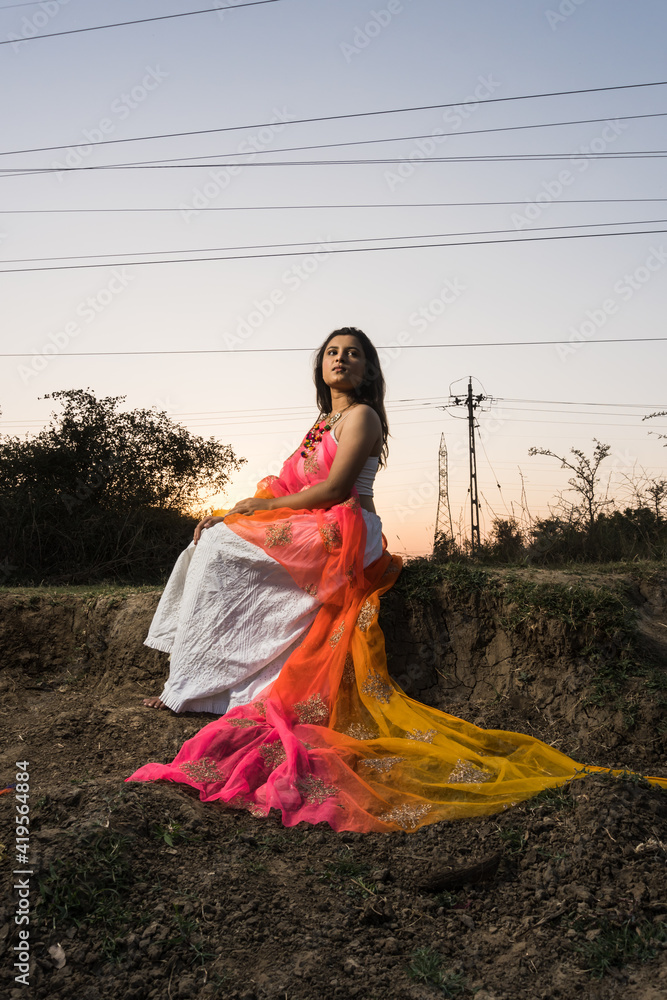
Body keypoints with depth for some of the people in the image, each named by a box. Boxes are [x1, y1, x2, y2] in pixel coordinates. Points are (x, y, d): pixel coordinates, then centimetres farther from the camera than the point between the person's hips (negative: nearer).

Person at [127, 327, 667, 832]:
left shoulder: (360, 416, -4)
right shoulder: (324, 424, 22)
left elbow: (332, 490, -15)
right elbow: (290, 489, 18)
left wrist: (261, 506, -8)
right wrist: (231, 516, 6)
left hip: (340, 537, -9)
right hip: (313, 538, 9)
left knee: (219, 550, -13)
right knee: (214, 541, 5)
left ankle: (191, 687, -4)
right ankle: (191, 681, 4)